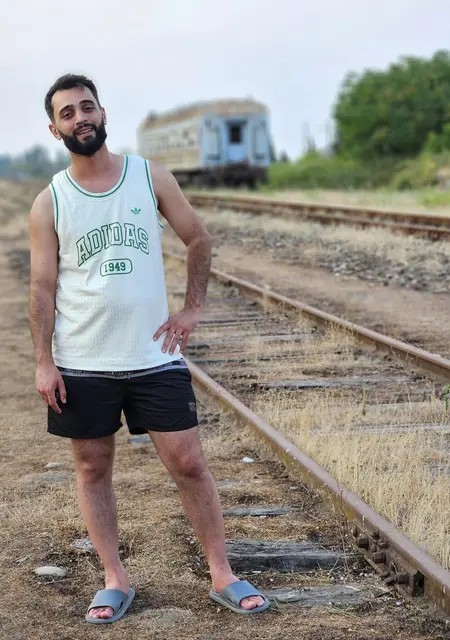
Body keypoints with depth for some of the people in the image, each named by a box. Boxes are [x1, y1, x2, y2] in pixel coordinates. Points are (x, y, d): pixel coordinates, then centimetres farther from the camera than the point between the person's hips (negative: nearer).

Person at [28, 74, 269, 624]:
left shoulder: (151, 177, 1)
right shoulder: (49, 204, -1)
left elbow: (198, 239, 10)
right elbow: (42, 286, -1)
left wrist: (192, 309, 2)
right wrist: (43, 361, -7)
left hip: (155, 356, 0)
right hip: (82, 365, 0)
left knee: (188, 463, 1)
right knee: (92, 469, 8)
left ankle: (223, 577, 13)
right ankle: (115, 580, 22)